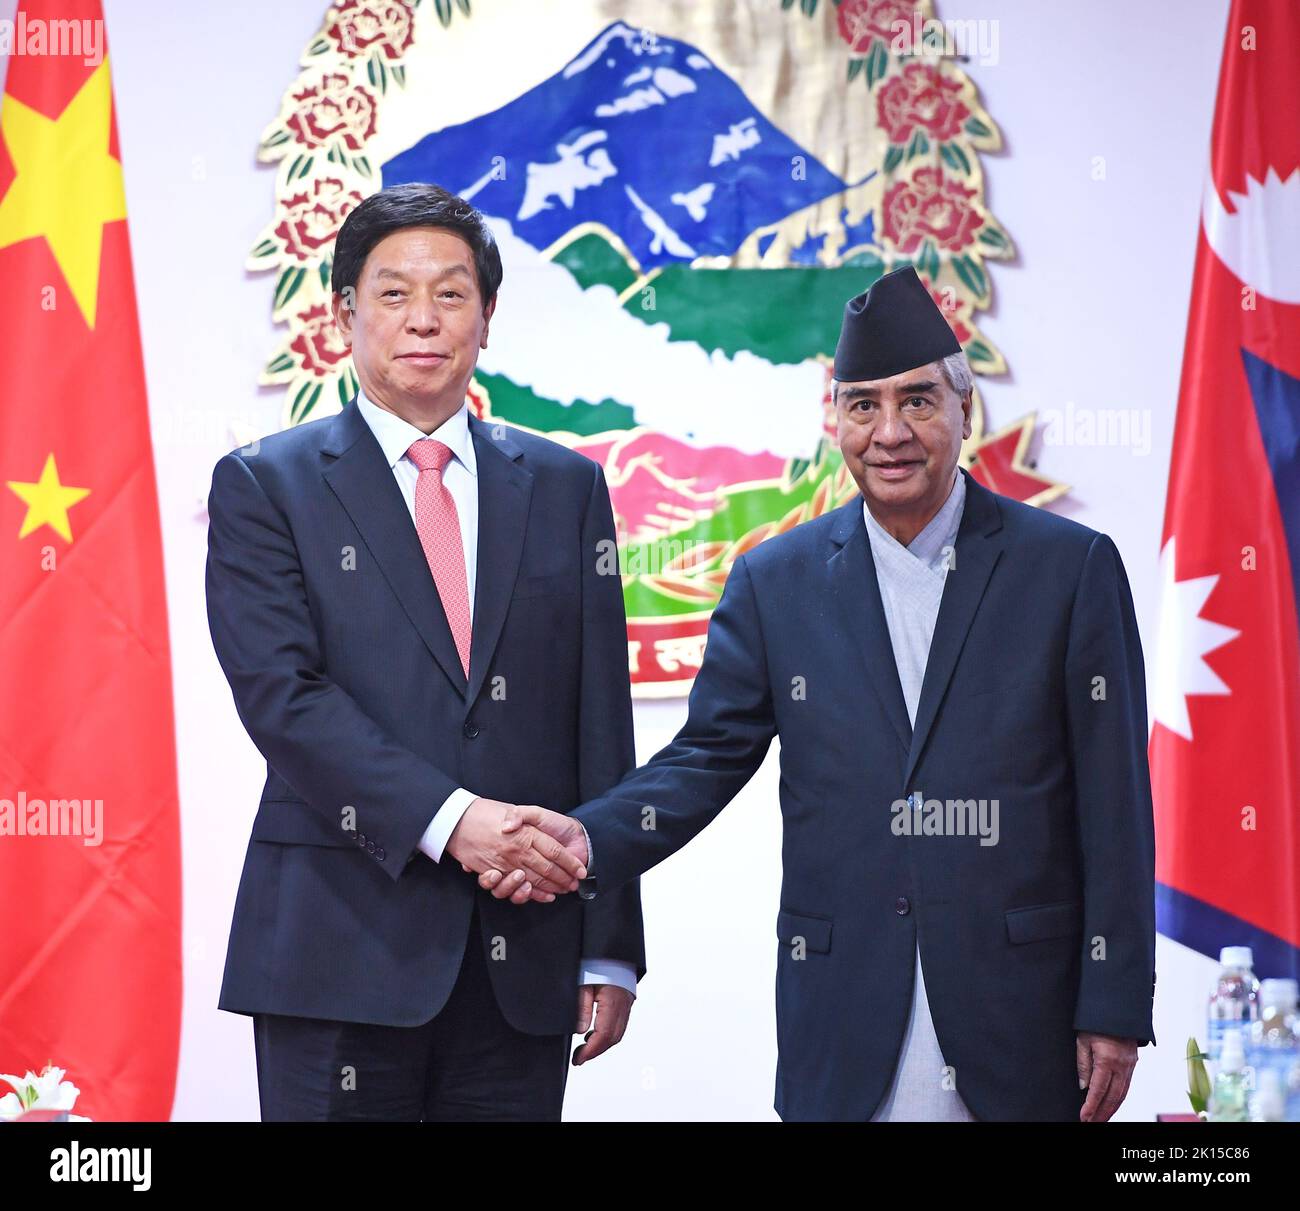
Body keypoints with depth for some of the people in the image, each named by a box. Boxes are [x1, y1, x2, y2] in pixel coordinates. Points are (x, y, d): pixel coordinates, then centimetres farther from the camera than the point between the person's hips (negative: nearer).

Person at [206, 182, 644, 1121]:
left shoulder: (566, 487, 12)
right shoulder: (264, 485, 4)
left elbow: (600, 719, 9)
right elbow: (280, 692, -9)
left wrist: (610, 948, 5)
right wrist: (447, 818, -20)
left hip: (524, 965, 3)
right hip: (340, 949, -2)